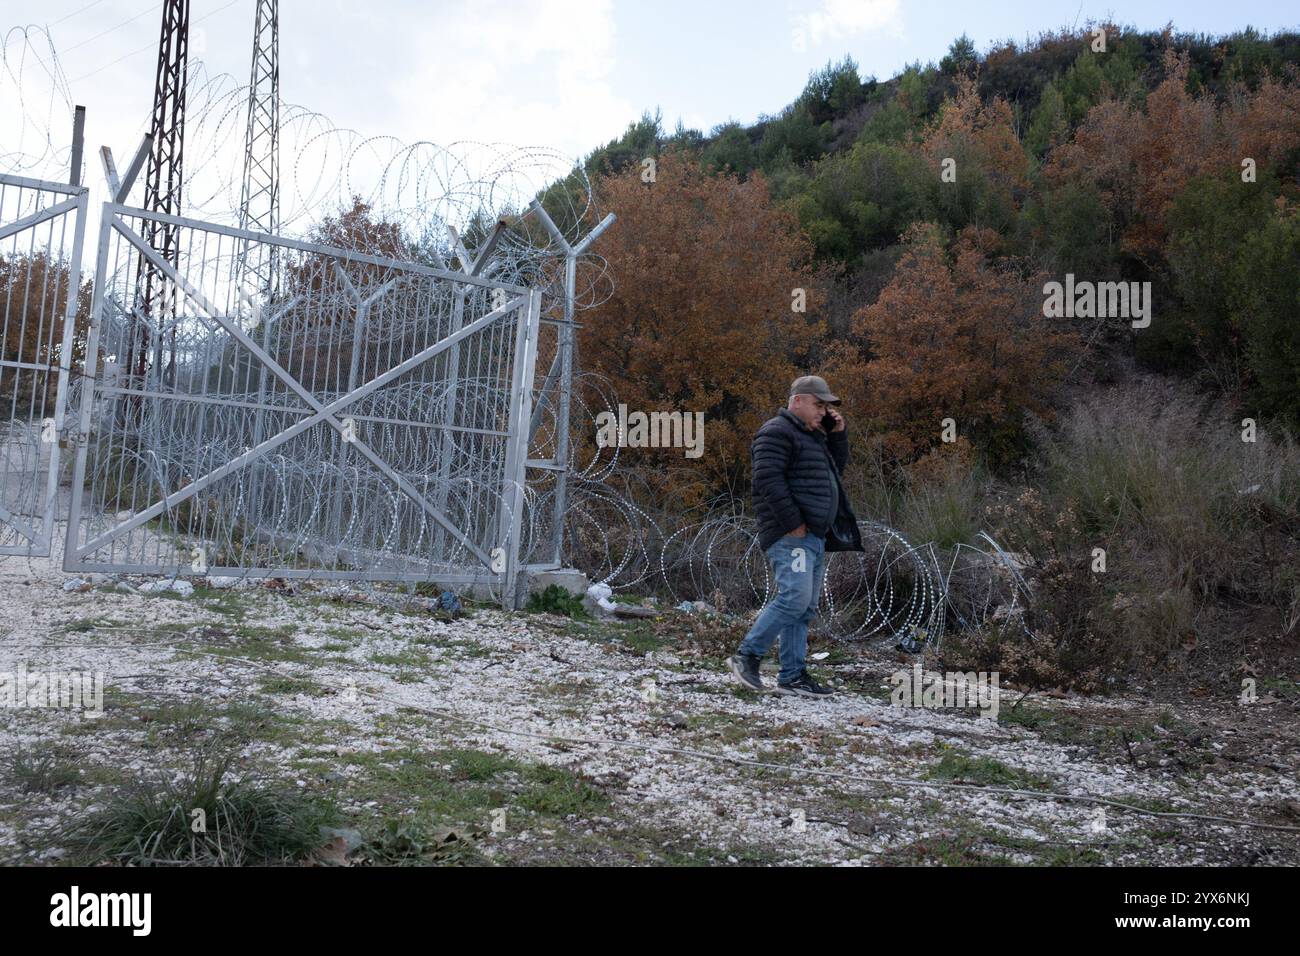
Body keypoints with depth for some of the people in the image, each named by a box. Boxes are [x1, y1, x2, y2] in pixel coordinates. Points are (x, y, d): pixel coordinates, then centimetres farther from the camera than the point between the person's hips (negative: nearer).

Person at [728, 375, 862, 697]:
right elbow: (769, 480, -19)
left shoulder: (812, 436, 25)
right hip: (790, 535, -10)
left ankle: (792, 676, 10)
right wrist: (793, 523, -21)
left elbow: (837, 468, 31)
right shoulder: (776, 432, -8)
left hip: (814, 536, 10)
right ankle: (747, 655, -9)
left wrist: (838, 434, 17)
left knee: (805, 607, 7)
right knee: (794, 598, -19)